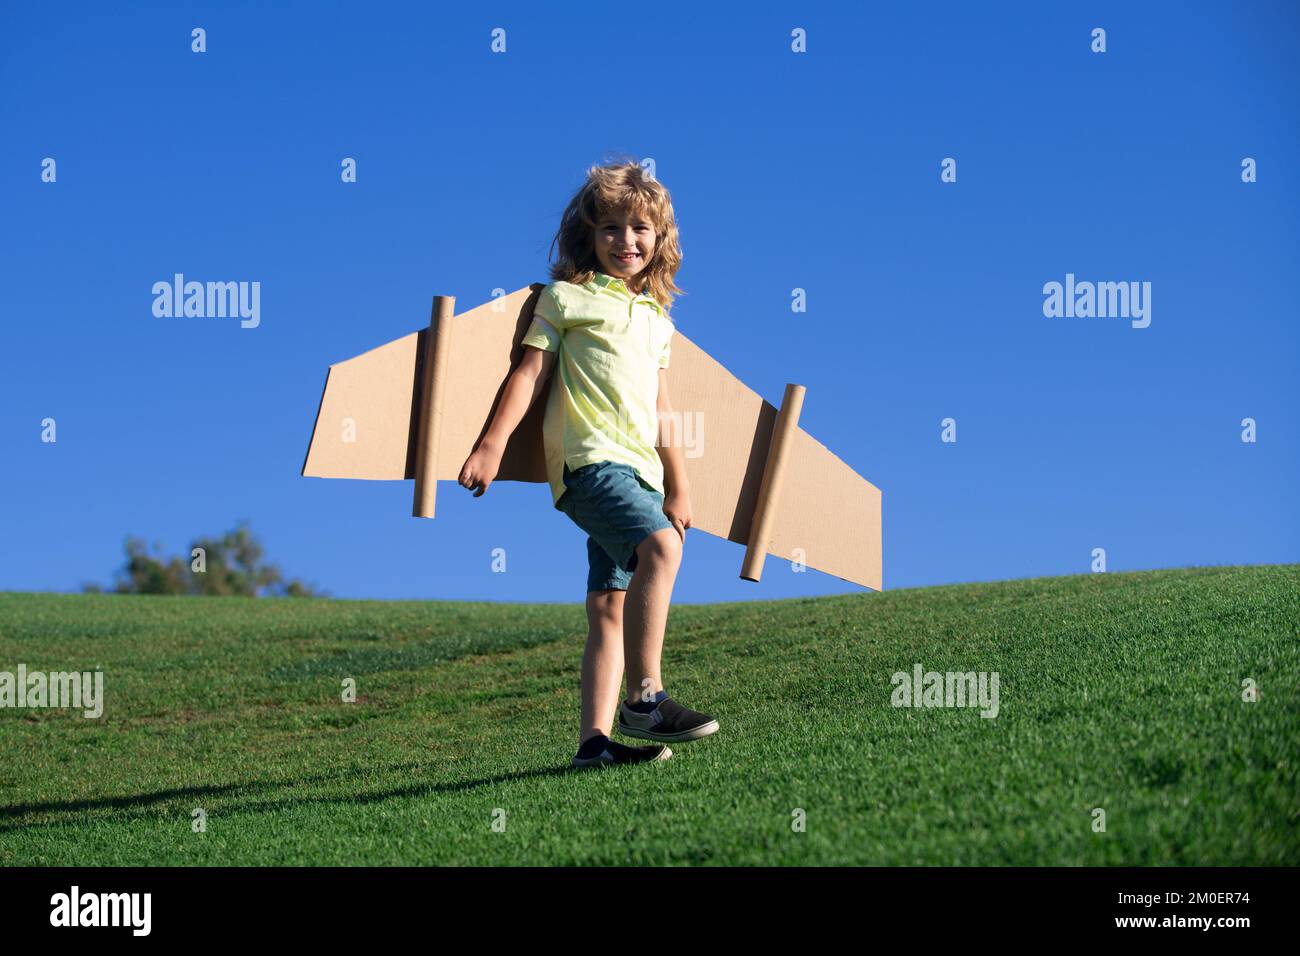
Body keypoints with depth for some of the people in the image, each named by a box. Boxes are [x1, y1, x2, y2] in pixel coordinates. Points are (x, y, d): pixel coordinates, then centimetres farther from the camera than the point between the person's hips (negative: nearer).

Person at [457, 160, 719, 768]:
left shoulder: (656, 318, 23)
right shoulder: (568, 297, 5)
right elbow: (529, 373, -1)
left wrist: (678, 484, 27)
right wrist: (492, 444, -10)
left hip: (638, 468, 7)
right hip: (590, 459, -7)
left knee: (610, 607, 2)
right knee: (661, 545, -30)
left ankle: (595, 738, 0)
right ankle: (644, 697, -30)